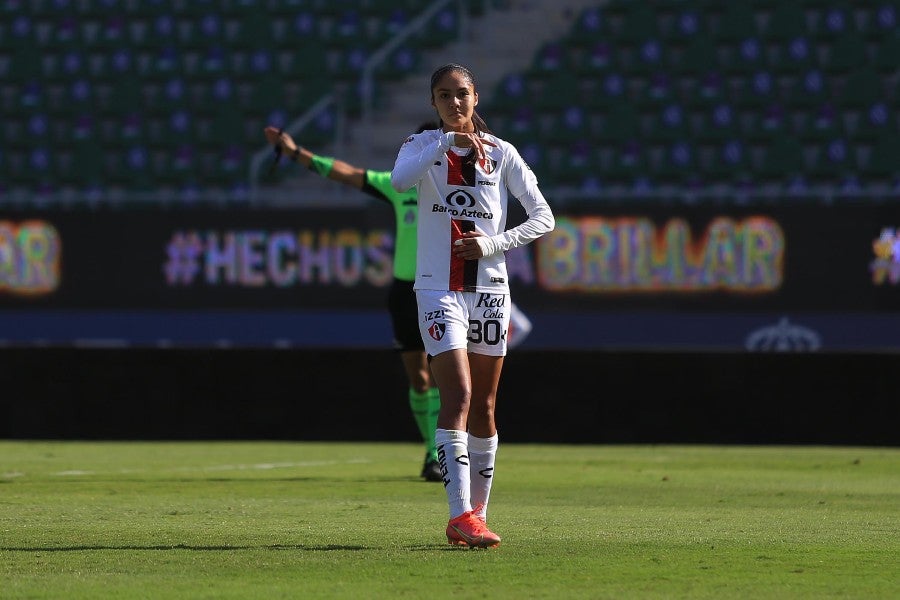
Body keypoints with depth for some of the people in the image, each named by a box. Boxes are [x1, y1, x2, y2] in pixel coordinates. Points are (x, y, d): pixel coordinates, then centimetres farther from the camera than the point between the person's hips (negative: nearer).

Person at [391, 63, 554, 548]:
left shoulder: (501, 153, 5)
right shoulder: (424, 145, 2)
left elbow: (543, 218, 2)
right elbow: (399, 180, -21)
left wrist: (494, 243, -10)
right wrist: (447, 142, -27)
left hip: (489, 288, 3)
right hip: (438, 288, -3)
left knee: (483, 407, 7)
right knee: (457, 395, -17)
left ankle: (476, 513, 16)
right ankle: (461, 514, -24)